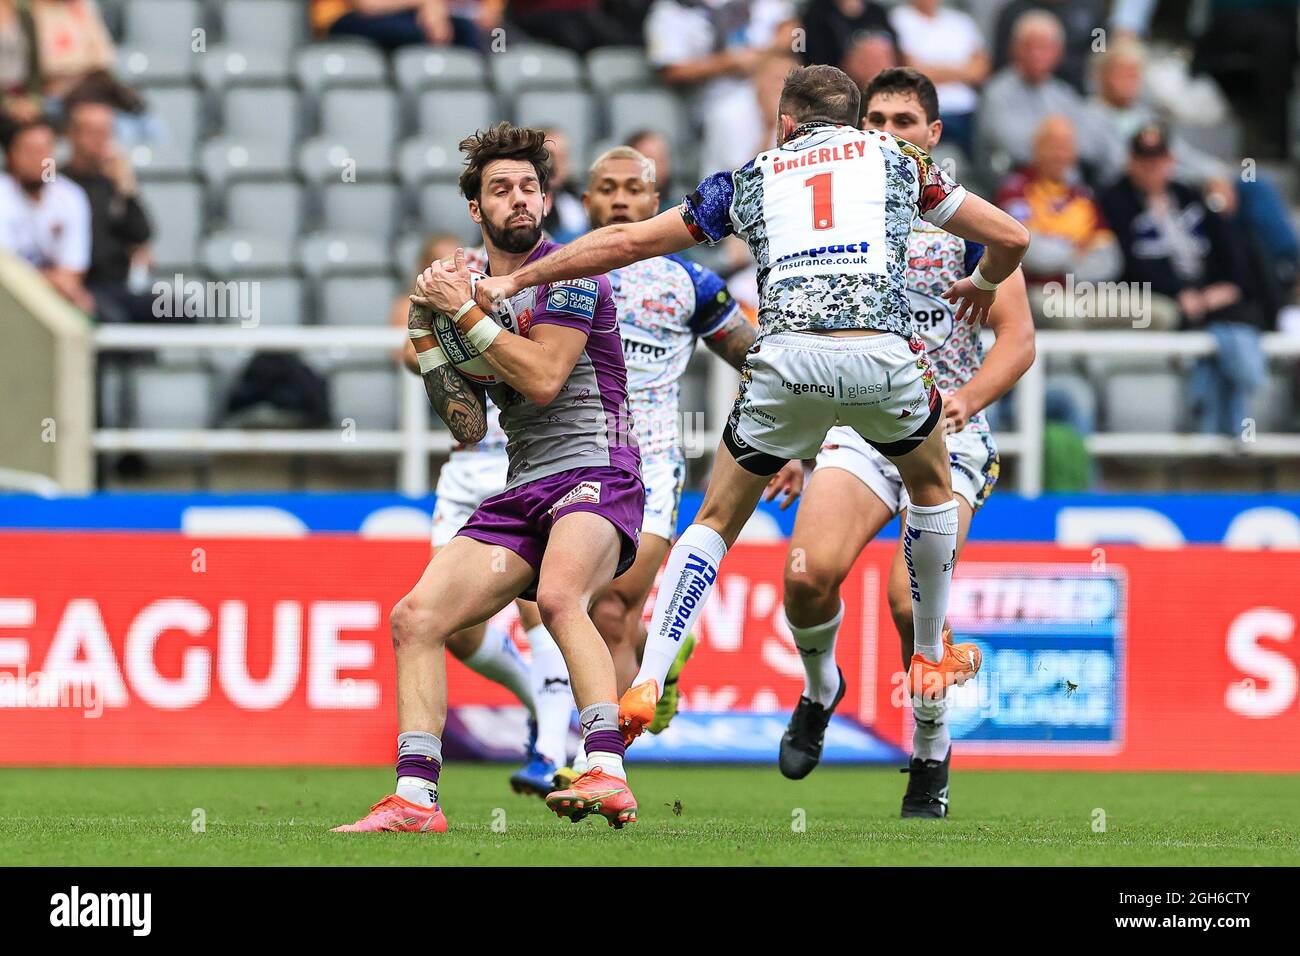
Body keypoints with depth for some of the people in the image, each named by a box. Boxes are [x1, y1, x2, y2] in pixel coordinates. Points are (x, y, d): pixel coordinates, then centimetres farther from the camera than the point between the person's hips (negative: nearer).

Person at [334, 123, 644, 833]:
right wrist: (428, 334, 5)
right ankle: (414, 799, -3)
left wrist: (465, 312, -11)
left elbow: (543, 378, -16)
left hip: (594, 472, -8)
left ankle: (608, 776, -45)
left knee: (558, 596, -36)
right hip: (521, 493, 8)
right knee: (415, 617, -4)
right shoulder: (470, 286, 17)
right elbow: (469, 427, 15)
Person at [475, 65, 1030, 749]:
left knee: (716, 521, 17)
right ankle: (931, 661, 36)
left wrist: (514, 281, 36)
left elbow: (627, 241, 26)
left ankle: (647, 685, 6)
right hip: (883, 354, 0)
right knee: (932, 487, 31)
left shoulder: (752, 177, 24)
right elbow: (1010, 238, 25)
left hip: (787, 358, 0)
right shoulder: (896, 158, 24)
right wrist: (984, 284, 49)